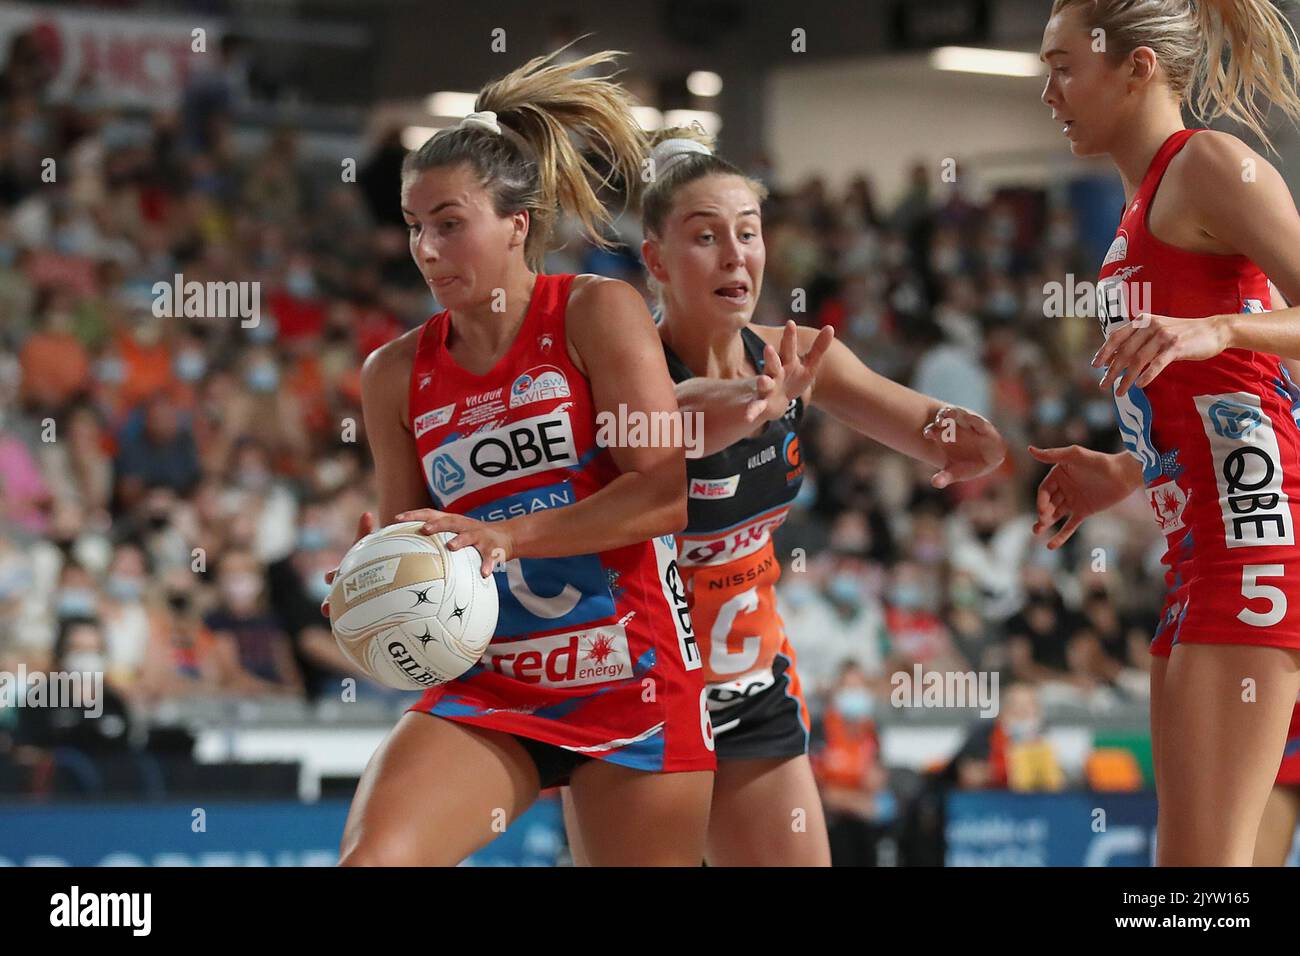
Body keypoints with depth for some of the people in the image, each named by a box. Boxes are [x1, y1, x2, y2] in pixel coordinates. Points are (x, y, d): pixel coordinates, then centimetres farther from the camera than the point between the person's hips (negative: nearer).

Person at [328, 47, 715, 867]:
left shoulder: (599, 314, -6)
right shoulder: (397, 375, 5)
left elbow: (672, 490, -14)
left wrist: (506, 534, -22)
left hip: (637, 684, -2)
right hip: (489, 691, 2)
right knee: (371, 859, -23)